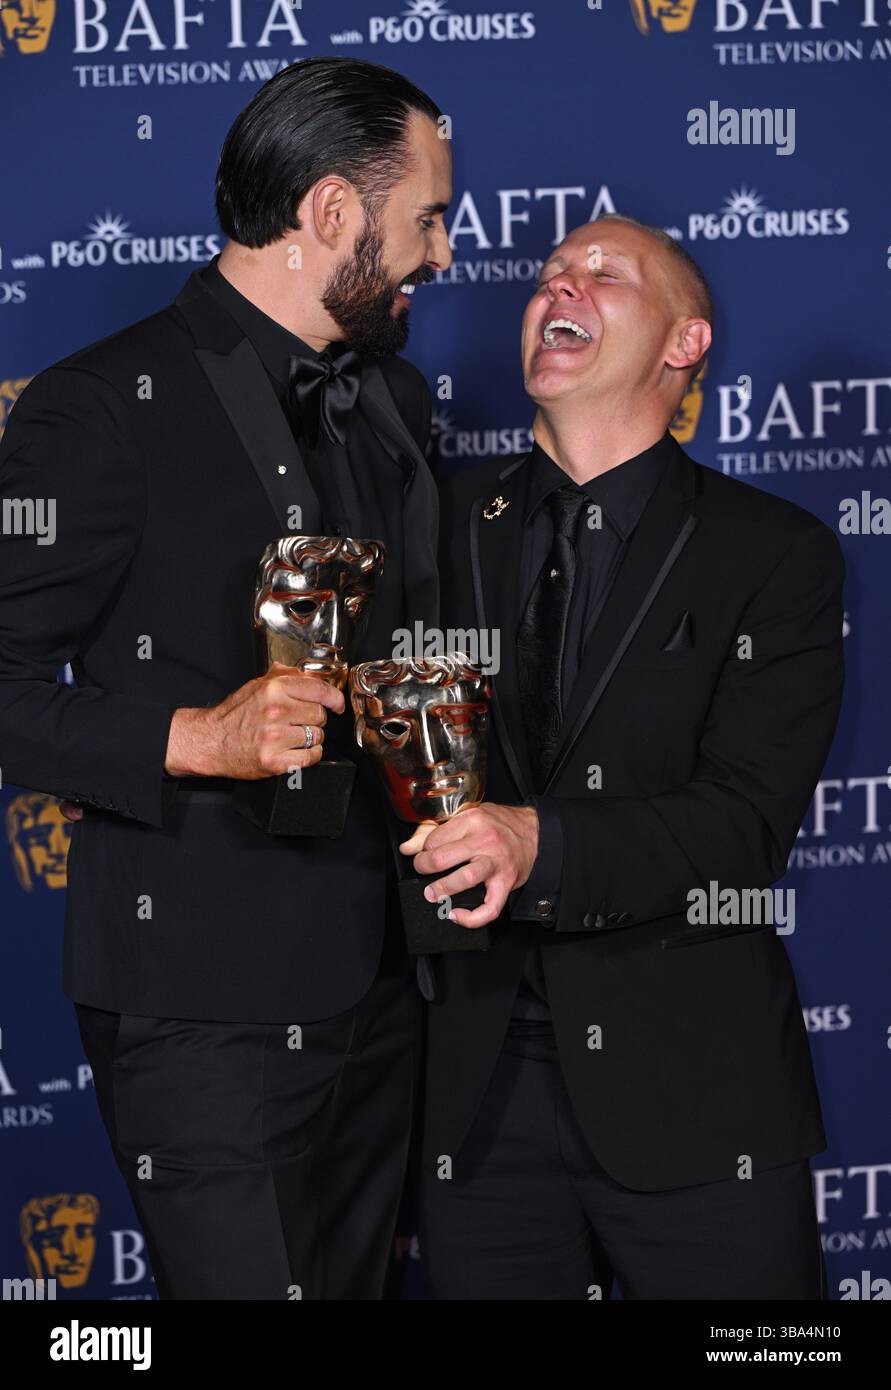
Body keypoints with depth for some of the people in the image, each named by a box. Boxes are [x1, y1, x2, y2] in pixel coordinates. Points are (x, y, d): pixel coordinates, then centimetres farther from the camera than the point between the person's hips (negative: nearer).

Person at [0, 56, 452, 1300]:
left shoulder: (393, 400, 14)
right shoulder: (105, 409, -12)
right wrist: (192, 738, -25)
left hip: (379, 991, 8)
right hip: (206, 1009, -7)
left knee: (357, 1279, 14)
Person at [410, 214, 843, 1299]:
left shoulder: (776, 555, 0)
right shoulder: (446, 523, 10)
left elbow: (746, 821, -11)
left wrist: (541, 845, -26)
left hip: (692, 1097, -2)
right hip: (479, 1087, 2)